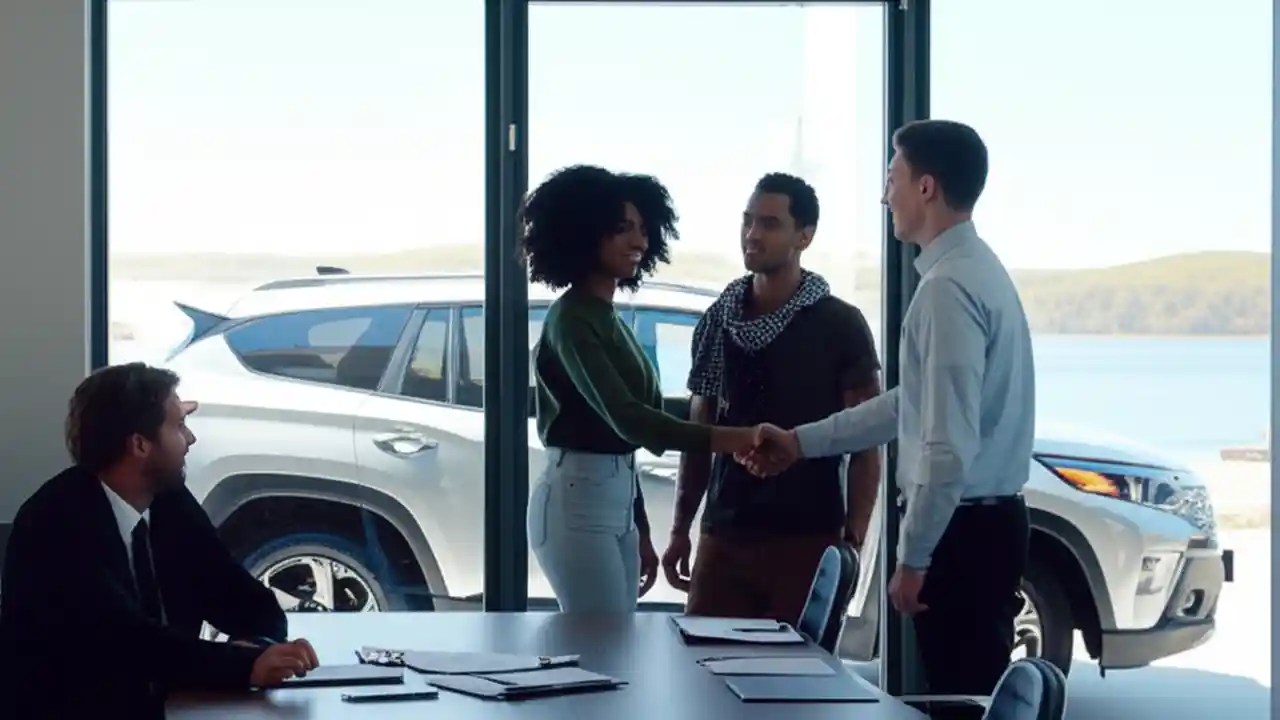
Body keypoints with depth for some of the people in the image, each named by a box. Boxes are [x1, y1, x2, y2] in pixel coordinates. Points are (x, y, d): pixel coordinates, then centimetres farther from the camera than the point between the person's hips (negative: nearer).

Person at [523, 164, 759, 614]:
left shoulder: (610, 319, 16)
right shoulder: (571, 318, -12)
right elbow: (622, 416, -25)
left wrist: (640, 532, 20)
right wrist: (726, 439, -35)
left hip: (616, 504, 9)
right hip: (577, 503, -9)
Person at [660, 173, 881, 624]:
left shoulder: (840, 325, -2)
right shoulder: (717, 321, 9)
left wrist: (852, 541, -10)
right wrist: (680, 528, 10)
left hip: (807, 540, -4)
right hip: (723, 536, 4)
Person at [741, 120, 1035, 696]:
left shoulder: (948, 287, -19)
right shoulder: (972, 270, 13)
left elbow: (949, 445, -24)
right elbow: (918, 404, 21)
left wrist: (912, 558, -17)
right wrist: (803, 441, 24)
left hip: (961, 530, -10)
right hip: (986, 521, 10)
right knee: (971, 698, 14)